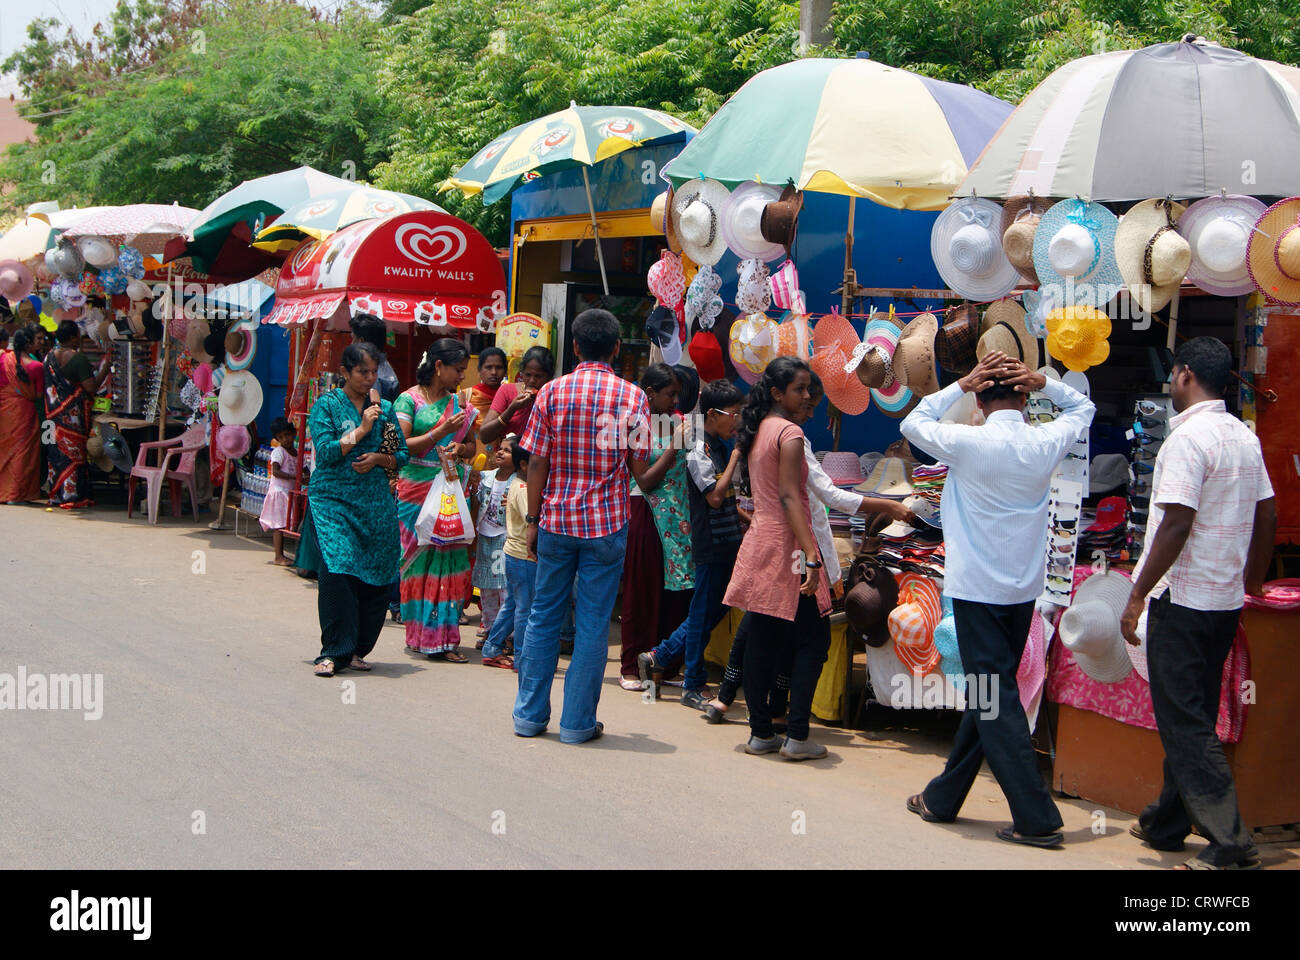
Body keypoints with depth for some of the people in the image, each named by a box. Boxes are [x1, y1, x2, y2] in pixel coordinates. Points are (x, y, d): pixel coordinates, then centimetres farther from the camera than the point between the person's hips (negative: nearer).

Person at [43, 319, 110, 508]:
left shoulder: (49, 356, 7)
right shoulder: (79, 359, -15)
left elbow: (47, 386, 15)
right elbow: (91, 388, -17)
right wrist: (104, 369, -7)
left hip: (53, 413, 6)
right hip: (74, 414, -6)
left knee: (57, 452, 12)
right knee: (74, 452, 0)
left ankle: (56, 495, 16)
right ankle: (73, 496, 1)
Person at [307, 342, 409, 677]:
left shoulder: (384, 407, 13)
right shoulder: (327, 405, 3)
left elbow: (402, 454, 14)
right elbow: (326, 452, -7)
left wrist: (378, 458, -4)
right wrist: (361, 429, -10)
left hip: (376, 501, 4)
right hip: (333, 500, -4)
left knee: (376, 577, -1)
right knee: (337, 569, -17)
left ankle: (357, 649, 12)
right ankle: (334, 652, -8)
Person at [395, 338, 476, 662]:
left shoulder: (458, 402, 14)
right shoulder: (409, 400, -1)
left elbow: (472, 445, 20)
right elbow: (401, 447, -8)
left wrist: (460, 447, -4)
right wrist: (442, 431, -14)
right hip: (418, 490, -5)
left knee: (451, 558, -2)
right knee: (420, 559, -4)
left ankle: (444, 637, 2)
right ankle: (423, 635, 3)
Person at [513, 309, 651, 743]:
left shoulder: (552, 393, -2)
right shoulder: (632, 397, -3)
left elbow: (537, 463, -2)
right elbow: (638, 464, -1)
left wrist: (533, 520, 6)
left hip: (556, 521, 1)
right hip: (607, 524, -1)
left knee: (544, 615, 12)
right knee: (593, 622, 5)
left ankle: (530, 713, 17)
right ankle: (578, 721, 8)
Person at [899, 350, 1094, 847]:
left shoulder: (968, 442, -13)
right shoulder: (1046, 443, -2)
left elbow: (912, 423, 5)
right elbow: (1083, 407, 19)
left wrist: (961, 384, 2)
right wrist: (1043, 383, 2)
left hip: (976, 589, -5)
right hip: (1024, 589, 5)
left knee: (996, 700, -3)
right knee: (988, 693, 15)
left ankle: (1037, 818, -7)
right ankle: (943, 798, 27)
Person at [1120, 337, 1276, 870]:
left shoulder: (1189, 437, -17)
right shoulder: (1244, 437, 9)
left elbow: (1176, 526, -22)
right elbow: (1267, 516, 14)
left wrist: (1137, 596, -16)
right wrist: (1253, 580, 26)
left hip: (1183, 599, -9)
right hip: (1226, 601, 9)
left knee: (1184, 724, -4)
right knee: (1194, 717, 16)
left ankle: (1230, 842, -7)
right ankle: (1166, 823, 27)